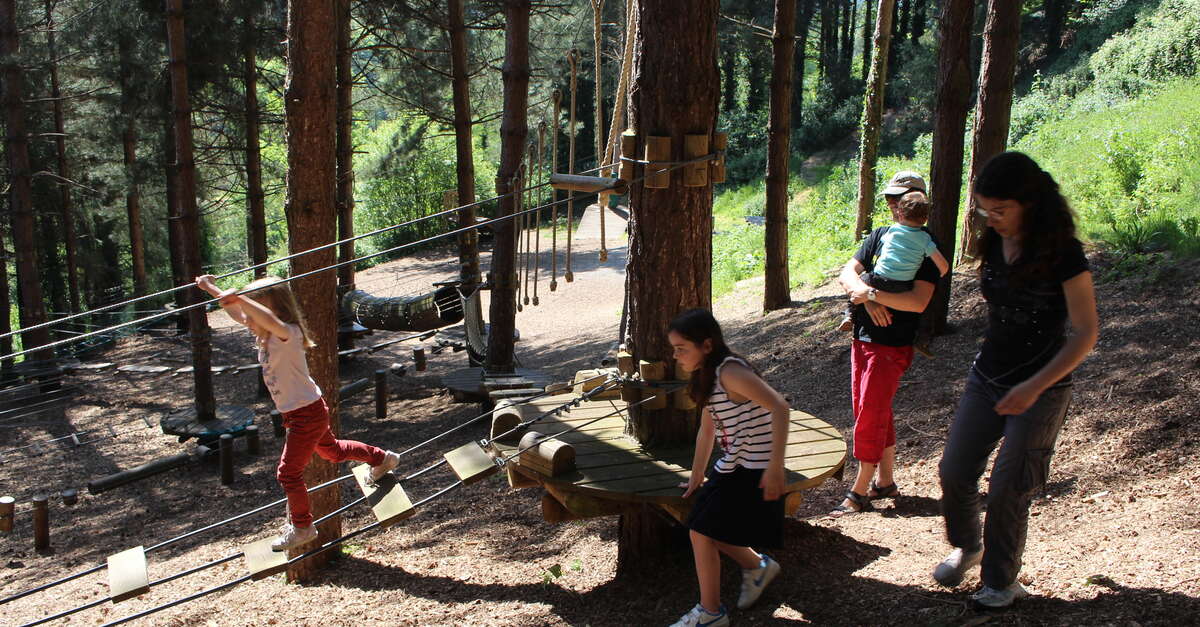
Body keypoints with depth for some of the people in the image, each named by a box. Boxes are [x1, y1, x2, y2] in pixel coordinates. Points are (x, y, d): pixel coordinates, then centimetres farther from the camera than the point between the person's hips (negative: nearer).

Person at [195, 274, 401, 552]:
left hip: (308, 412, -10)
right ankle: (382, 458, 48)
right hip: (295, 412, 10)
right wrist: (211, 289, 11)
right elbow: (238, 313, 13)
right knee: (332, 451, 29)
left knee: (288, 472, -1)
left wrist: (239, 299, -61)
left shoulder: (288, 334, -27)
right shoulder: (265, 334, 0)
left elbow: (271, 320, -50)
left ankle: (302, 528, 16)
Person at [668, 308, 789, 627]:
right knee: (702, 529, 14)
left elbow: (779, 407, -30)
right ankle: (757, 567, 36)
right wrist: (697, 477, 26)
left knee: (702, 532, -4)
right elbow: (707, 430, 19)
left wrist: (776, 467, -33)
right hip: (731, 467, 9)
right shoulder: (708, 377, 8)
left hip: (753, 472, -9)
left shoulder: (729, 371, -22)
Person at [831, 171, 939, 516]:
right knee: (876, 413, 14)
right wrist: (867, 294, -18)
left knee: (870, 416, -5)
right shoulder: (880, 235, 9)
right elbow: (847, 273, 1)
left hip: (893, 345, -7)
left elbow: (918, 302, -21)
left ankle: (859, 491, 5)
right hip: (862, 337, 7)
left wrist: (872, 294, -21)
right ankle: (886, 482, 27)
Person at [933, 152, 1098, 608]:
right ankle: (966, 546, 32)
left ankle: (1001, 580, 21)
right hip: (987, 378, 6)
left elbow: (1085, 334, -17)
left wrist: (1034, 386, -25)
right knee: (954, 472, 4)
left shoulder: (1063, 254, -18)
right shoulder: (994, 245, 1)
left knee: (1008, 490, 0)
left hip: (1042, 389, -5)